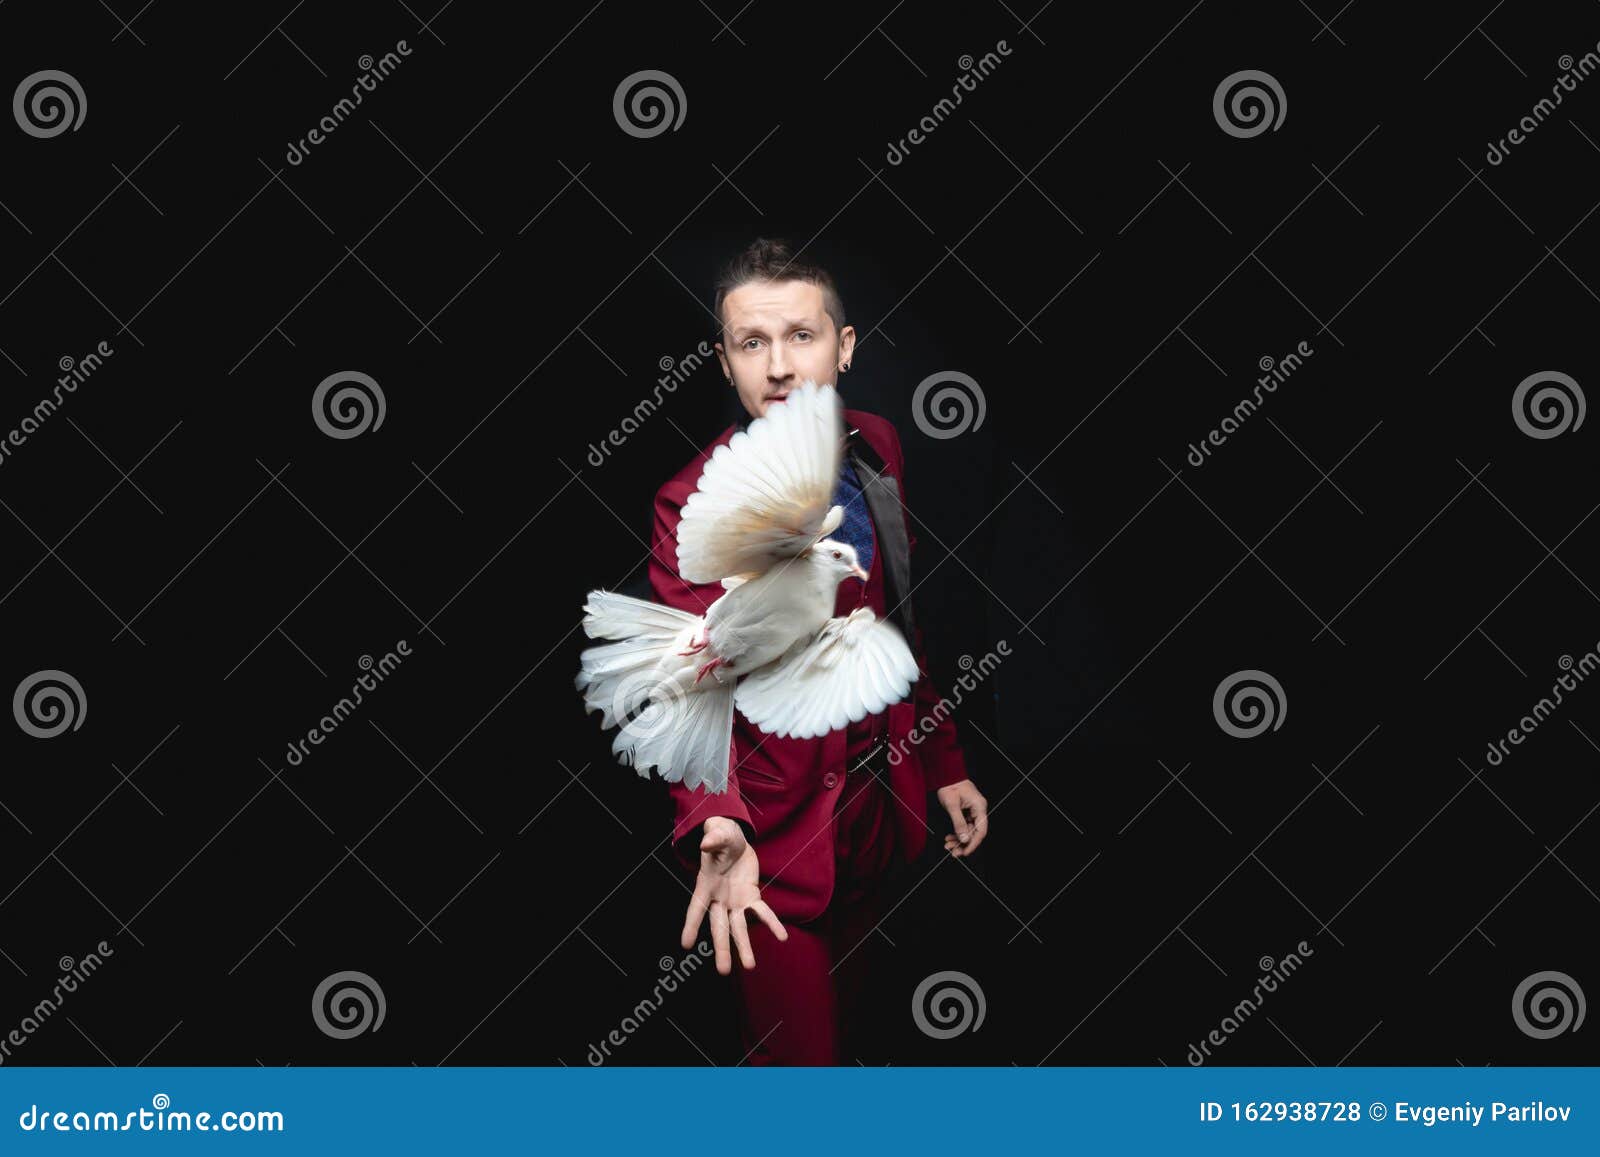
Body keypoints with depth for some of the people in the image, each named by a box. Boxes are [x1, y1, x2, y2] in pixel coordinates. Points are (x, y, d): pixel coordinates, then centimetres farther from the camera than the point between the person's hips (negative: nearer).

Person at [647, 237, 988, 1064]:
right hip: (773, 837, -6)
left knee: (846, 1023, 24)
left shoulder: (875, 448, 0)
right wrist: (716, 827, -46)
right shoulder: (697, 504, -20)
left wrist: (944, 764, 13)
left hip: (879, 808, 6)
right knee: (798, 1056, 2)